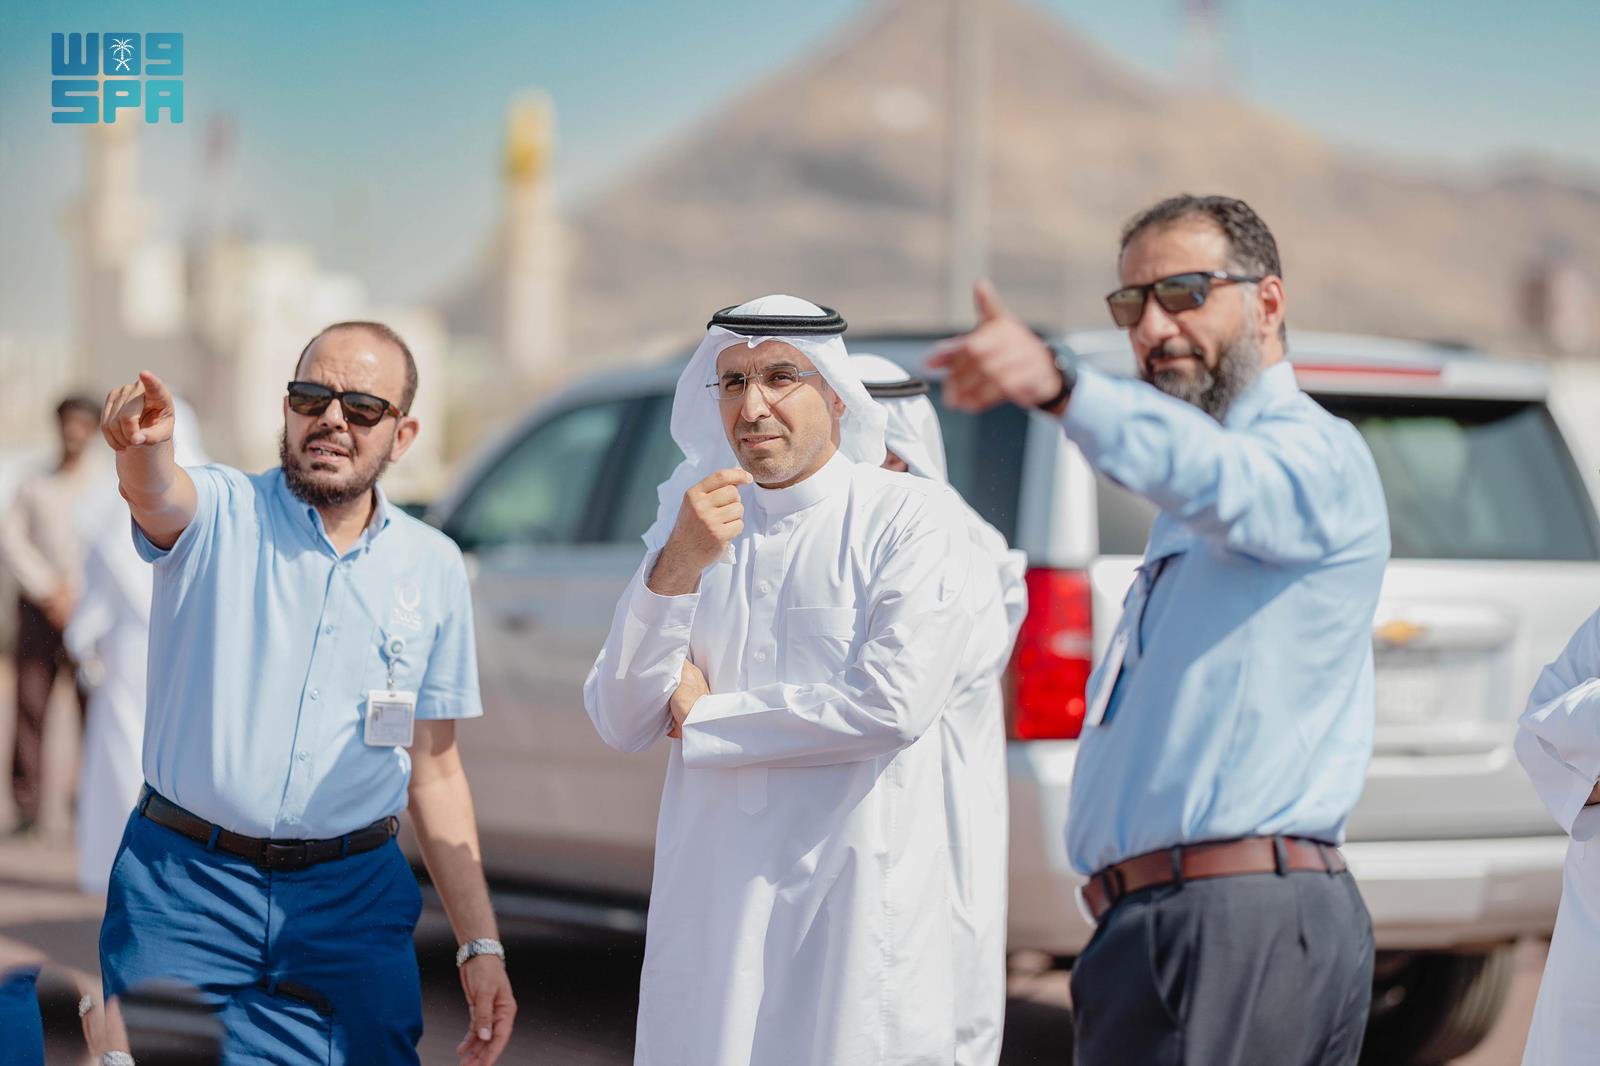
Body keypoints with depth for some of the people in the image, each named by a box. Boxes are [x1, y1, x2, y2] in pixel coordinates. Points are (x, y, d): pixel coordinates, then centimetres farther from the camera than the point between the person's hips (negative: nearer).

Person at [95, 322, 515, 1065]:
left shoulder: (433, 567, 8)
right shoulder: (218, 514, 0)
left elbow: (435, 773, 12)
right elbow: (156, 497, -26)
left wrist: (481, 944, 7)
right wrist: (141, 444, -51)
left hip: (352, 899, 2)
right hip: (186, 885, -2)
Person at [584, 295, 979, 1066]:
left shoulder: (913, 518, -4)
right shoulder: (693, 521, 9)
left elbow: (894, 704, -18)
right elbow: (620, 725, 0)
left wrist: (705, 717, -6)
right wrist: (676, 568, -14)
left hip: (858, 894, -3)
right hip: (710, 897, 4)